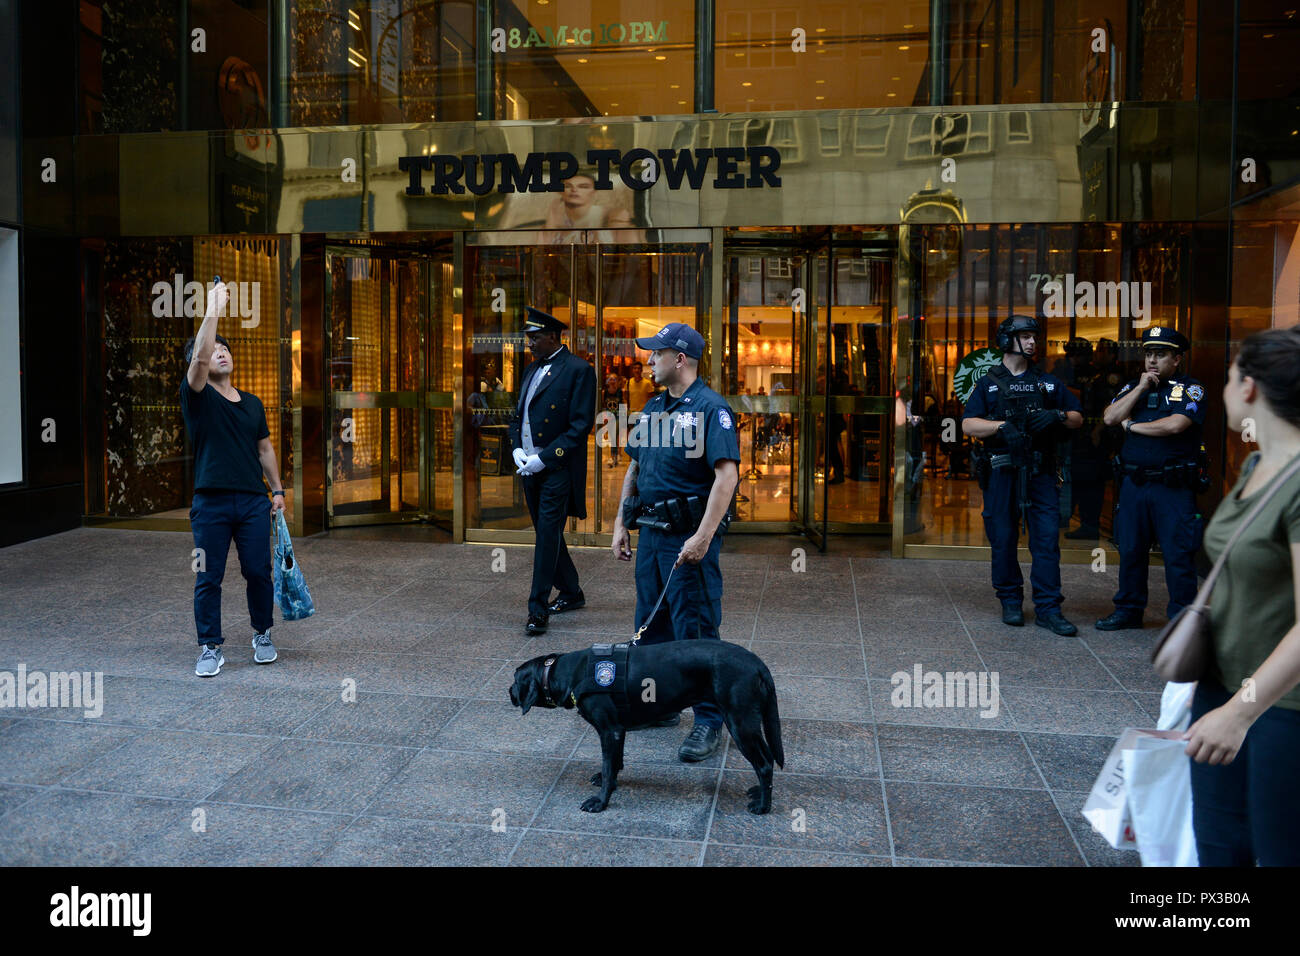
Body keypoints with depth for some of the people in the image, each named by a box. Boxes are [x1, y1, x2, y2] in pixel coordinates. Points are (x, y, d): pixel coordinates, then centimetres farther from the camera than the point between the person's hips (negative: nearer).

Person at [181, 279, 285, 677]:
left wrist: (277, 489, 12)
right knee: (208, 578, 2)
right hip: (211, 502, -3)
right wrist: (213, 309, -19)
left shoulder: (252, 403, 14)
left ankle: (263, 635, 25)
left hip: (253, 501, 3)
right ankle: (210, 649, 13)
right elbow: (200, 356, -18)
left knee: (258, 573, 6)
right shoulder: (198, 396, 0)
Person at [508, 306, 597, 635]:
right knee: (546, 533, 15)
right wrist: (517, 449, 1)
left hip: (558, 469, -8)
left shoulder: (579, 371, -9)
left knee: (548, 536, -8)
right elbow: (517, 417, 20)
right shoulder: (531, 370, 15)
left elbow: (581, 425, -15)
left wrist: (544, 457, -18)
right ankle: (571, 593, 30)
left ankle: (538, 609, -3)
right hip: (530, 469, 8)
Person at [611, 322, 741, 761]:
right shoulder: (653, 408, 12)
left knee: (696, 631, -3)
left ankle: (709, 719, 9)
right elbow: (635, 467, 19)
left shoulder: (710, 408, -14)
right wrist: (621, 523, 14)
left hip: (688, 536, -8)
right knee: (651, 625, 17)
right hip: (650, 532, 9)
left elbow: (727, 473, -22)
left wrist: (703, 537, -27)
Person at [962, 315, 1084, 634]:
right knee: (1003, 539, 4)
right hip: (1002, 472, -1)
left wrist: (1056, 415, -7)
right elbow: (968, 425, -4)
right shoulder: (988, 384, 7)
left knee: (1047, 538, -3)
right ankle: (1010, 601, 19)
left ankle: (1047, 608, 1)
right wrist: (1003, 426, -19)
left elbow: (1077, 418, 14)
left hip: (1040, 472, 1)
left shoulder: (1048, 382, 14)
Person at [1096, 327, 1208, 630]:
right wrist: (1141, 387, -5)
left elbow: (1175, 425, -17)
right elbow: (1109, 417, -1)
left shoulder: (1190, 389, -1)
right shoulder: (1133, 387, 14)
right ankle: (1129, 610, 23)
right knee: (1130, 550, 11)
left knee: (1178, 554, -2)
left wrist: (1131, 425, -4)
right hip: (1133, 483, 5)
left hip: (1173, 487, -4)